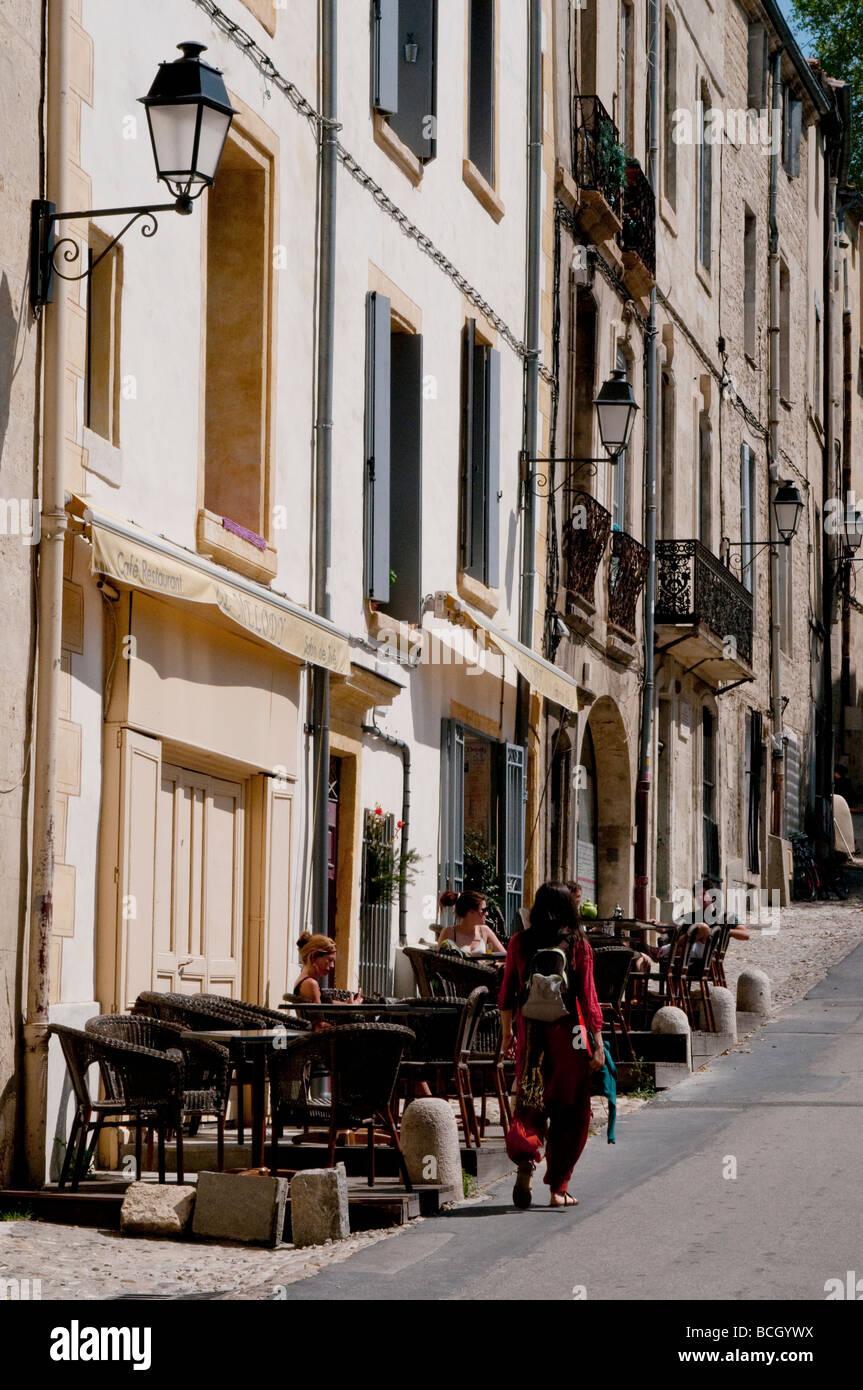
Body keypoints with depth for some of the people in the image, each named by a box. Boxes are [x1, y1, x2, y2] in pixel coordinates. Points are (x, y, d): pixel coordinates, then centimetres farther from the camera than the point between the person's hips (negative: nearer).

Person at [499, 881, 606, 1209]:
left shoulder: (519, 943, 2)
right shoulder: (578, 945, -4)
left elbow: (508, 992, 8)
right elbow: (587, 998, -7)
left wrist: (507, 1030, 21)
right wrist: (598, 1043, -5)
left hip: (530, 1032, 2)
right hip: (567, 1034, -2)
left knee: (530, 1102, 11)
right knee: (569, 1109, 8)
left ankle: (525, 1154, -19)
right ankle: (558, 1188, 10)